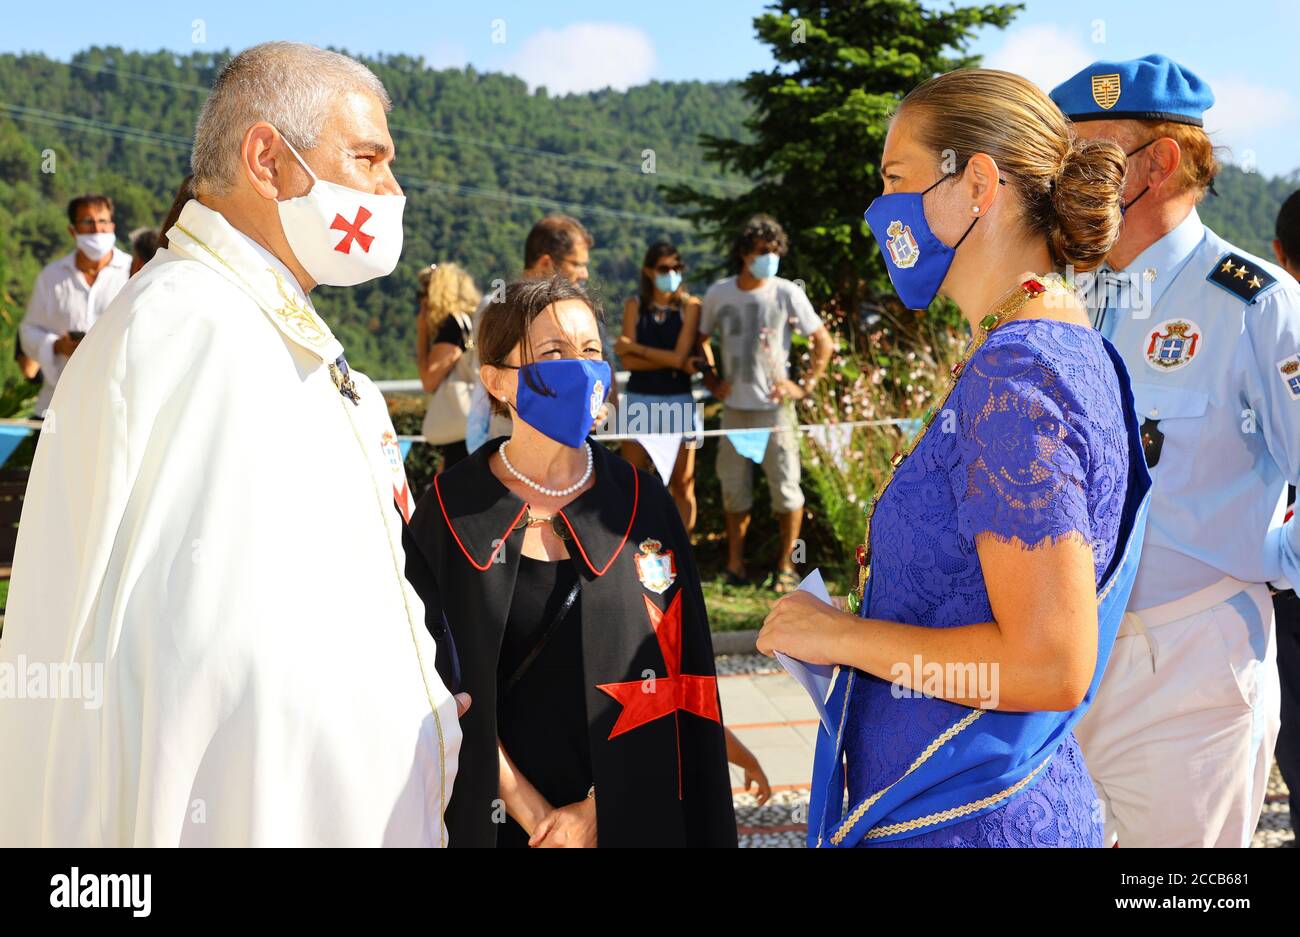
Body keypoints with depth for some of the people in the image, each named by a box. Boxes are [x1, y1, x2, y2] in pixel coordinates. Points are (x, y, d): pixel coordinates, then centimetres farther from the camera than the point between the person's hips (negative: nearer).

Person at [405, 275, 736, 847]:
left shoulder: (640, 504, -2)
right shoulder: (450, 514, -7)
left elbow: (672, 678, -4)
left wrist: (596, 810, -11)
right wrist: (533, 813, -13)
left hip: (629, 815, 1)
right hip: (495, 817, -1)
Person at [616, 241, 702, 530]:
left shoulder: (690, 306, -3)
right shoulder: (635, 305, 0)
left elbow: (679, 356, -14)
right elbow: (627, 361, -9)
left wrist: (634, 346, -9)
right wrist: (675, 363, -15)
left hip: (678, 403, -1)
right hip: (639, 402, 1)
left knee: (683, 486, 6)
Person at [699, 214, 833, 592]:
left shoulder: (787, 293, -6)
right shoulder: (718, 294, 2)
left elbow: (823, 342, 1)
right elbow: (701, 338, 19)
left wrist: (805, 386, -4)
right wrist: (711, 379, 8)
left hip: (775, 406, -2)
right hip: (734, 407, 2)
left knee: (786, 486, 0)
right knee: (734, 488, 10)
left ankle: (786, 565, 13)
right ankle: (735, 561, 23)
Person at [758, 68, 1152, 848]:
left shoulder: (1016, 374, -21)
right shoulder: (1072, 348, 9)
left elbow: (1051, 665, -26)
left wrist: (843, 635, -18)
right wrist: (889, 559, 15)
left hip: (962, 819, -9)